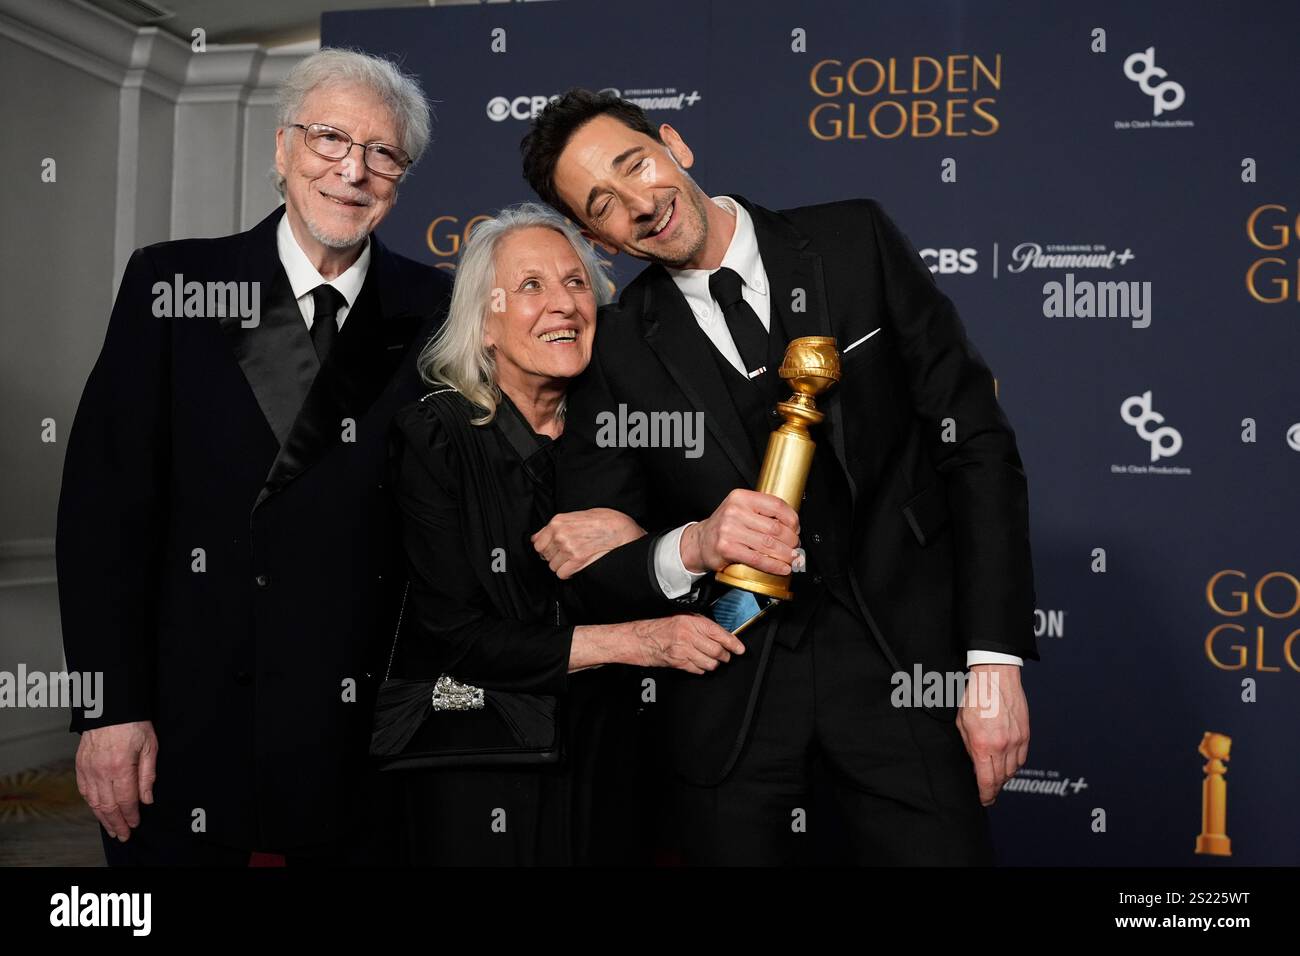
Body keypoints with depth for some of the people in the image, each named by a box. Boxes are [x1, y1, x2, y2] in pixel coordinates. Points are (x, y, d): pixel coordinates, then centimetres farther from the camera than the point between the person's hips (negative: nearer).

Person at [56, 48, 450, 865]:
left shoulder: (434, 313, -1)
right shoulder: (172, 284, -3)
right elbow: (104, 499, -5)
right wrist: (111, 706, -9)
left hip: (358, 719, 1)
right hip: (186, 720, 0)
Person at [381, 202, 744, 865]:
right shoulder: (435, 436, -15)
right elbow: (457, 638, -19)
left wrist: (627, 536, -22)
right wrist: (634, 641, -25)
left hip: (603, 760, 4)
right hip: (473, 773, -4)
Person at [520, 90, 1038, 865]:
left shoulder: (856, 242, 0)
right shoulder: (618, 350, 1)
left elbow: (974, 440, -2)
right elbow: (587, 554, 1)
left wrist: (996, 658, -8)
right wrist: (691, 547, -21)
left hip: (904, 669, 0)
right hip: (731, 702, 1)